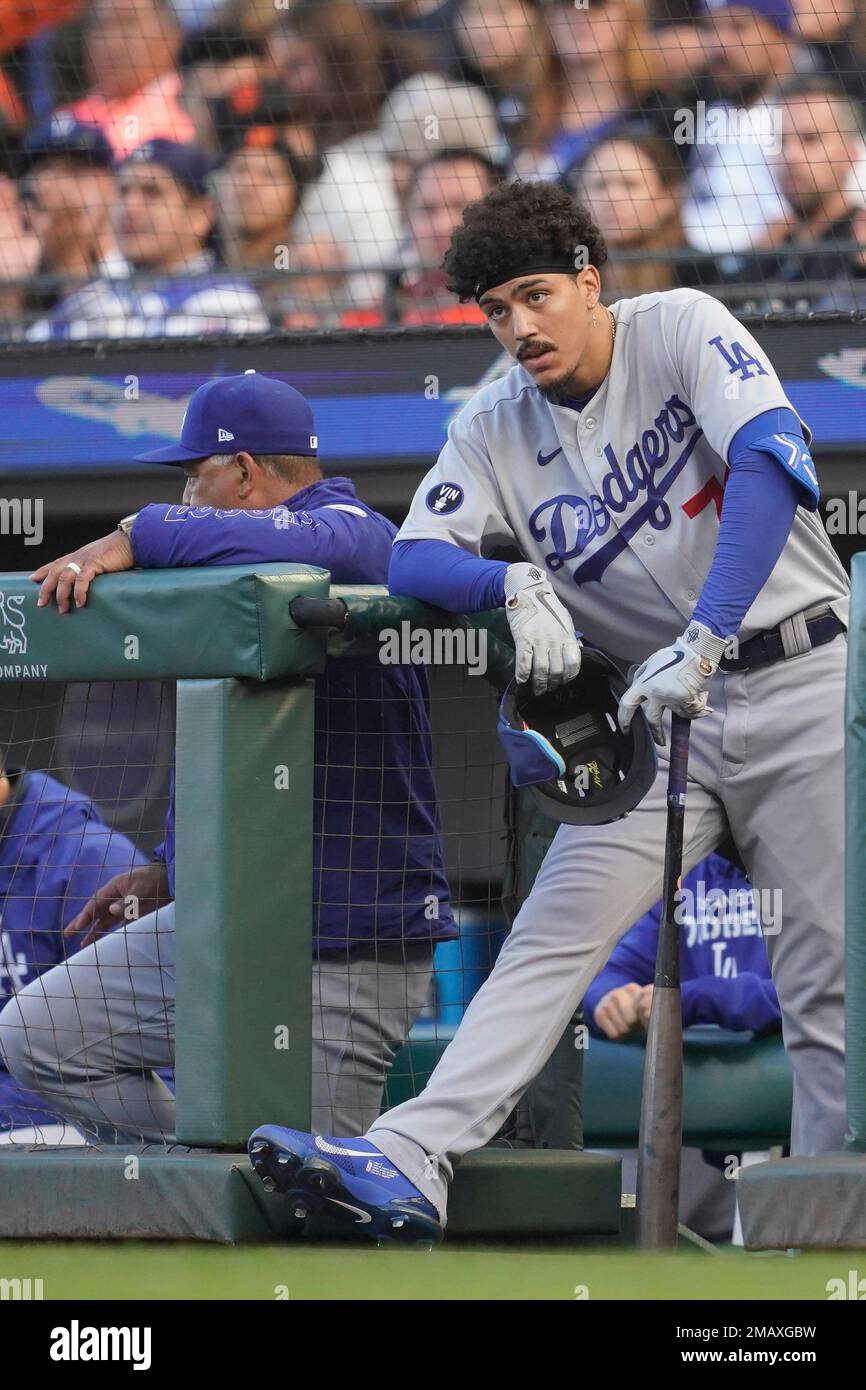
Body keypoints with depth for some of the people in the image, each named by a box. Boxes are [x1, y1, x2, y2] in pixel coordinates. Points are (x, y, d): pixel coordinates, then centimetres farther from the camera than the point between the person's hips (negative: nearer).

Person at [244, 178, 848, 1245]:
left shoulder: (681, 328, -8)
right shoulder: (496, 428, 5)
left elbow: (773, 460, -23)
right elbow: (413, 559, -1)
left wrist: (703, 636, -33)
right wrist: (517, 585, -23)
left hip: (799, 685, -3)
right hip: (663, 714, 3)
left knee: (826, 988, -6)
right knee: (552, 938, -12)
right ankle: (409, 1165, -25)